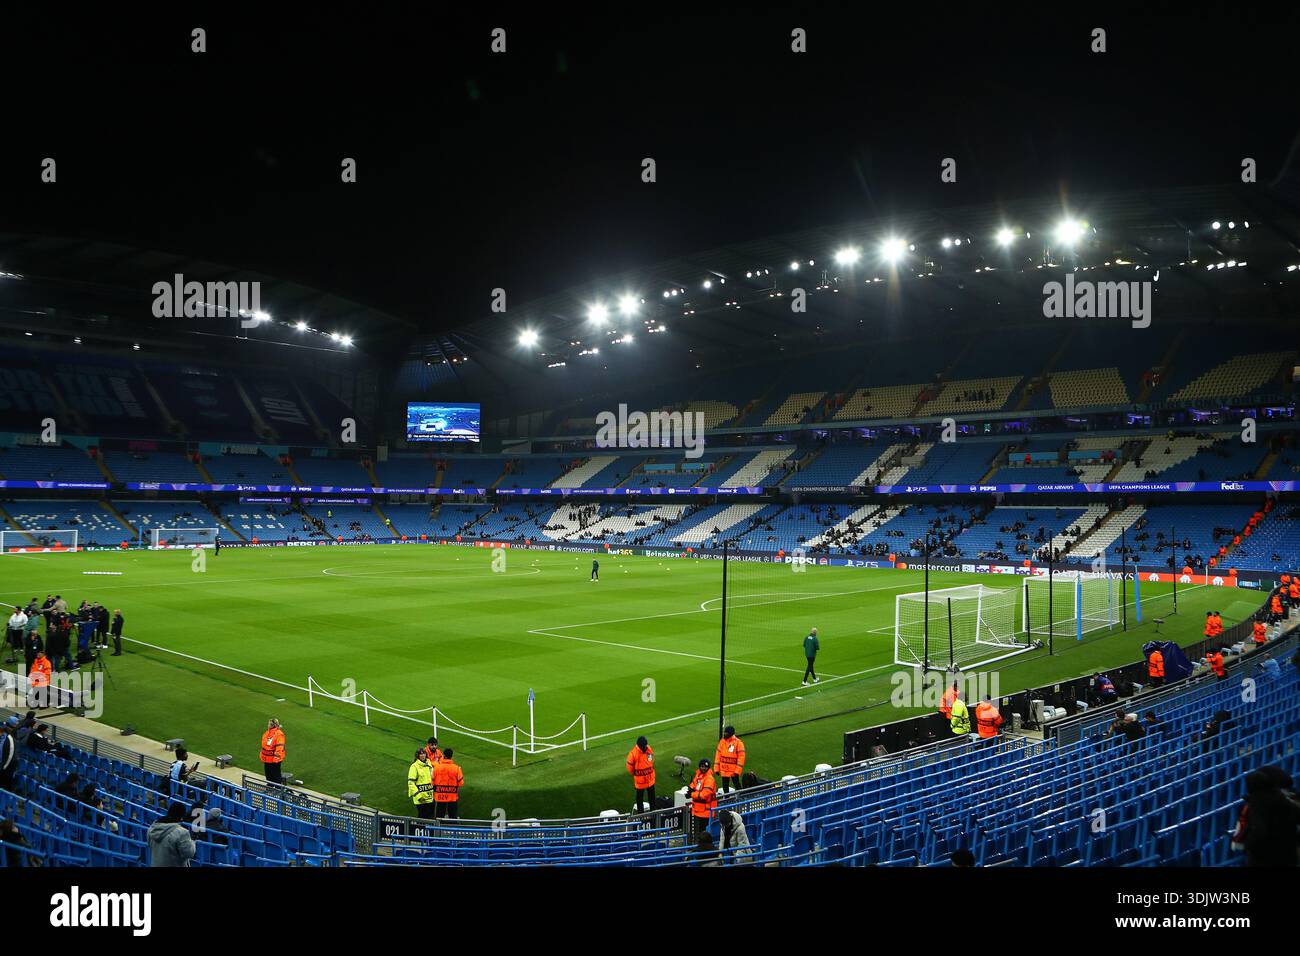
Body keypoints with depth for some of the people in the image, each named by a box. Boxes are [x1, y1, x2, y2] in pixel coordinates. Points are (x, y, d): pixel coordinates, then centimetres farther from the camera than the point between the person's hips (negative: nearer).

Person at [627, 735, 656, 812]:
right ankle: (640, 812, 24)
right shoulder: (633, 753, -26)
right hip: (640, 779, -5)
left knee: (652, 795, 21)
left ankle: (653, 810, 38)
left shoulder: (649, 749, -10)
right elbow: (630, 767, -13)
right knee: (640, 796, 11)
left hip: (650, 778, 5)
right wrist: (636, 774, 1)